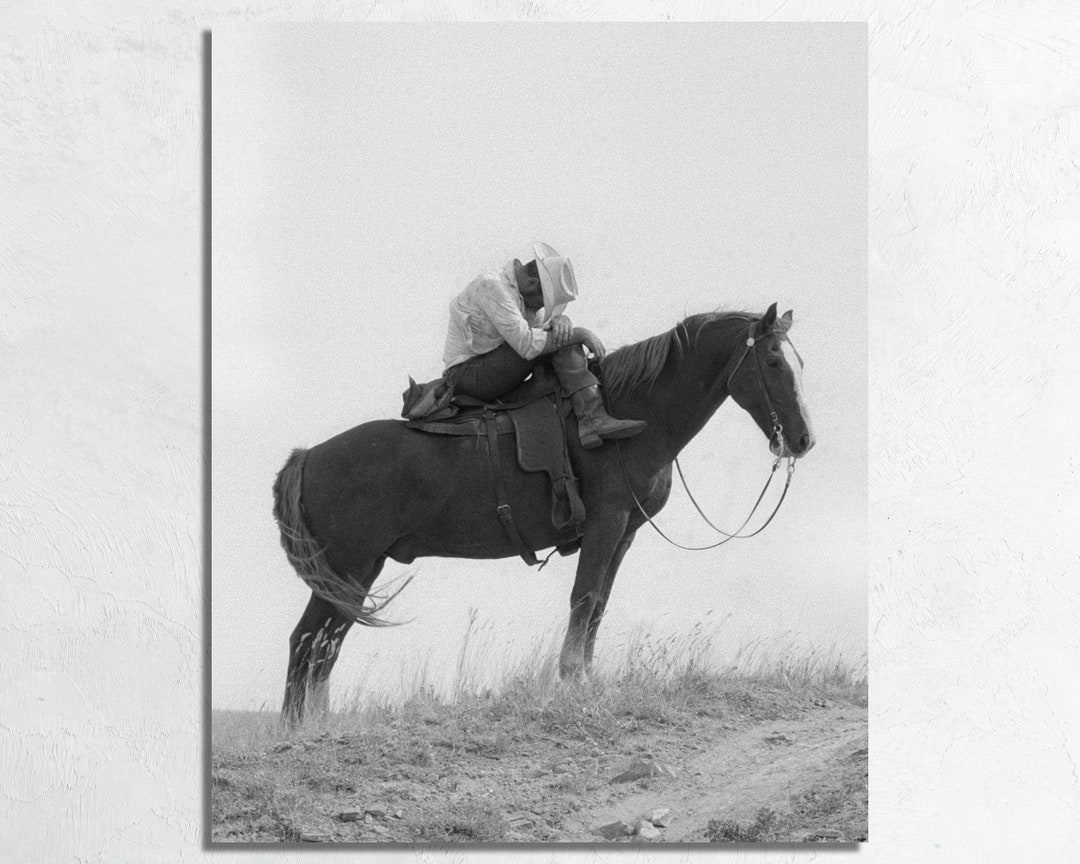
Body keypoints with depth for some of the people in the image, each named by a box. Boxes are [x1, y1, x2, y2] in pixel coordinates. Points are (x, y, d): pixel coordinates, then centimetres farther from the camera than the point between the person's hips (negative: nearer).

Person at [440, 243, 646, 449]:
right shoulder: (492, 287, -21)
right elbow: (526, 344, -28)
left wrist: (560, 321, -14)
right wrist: (579, 333, -22)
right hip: (467, 376, -10)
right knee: (563, 340, -18)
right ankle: (593, 418, -26)